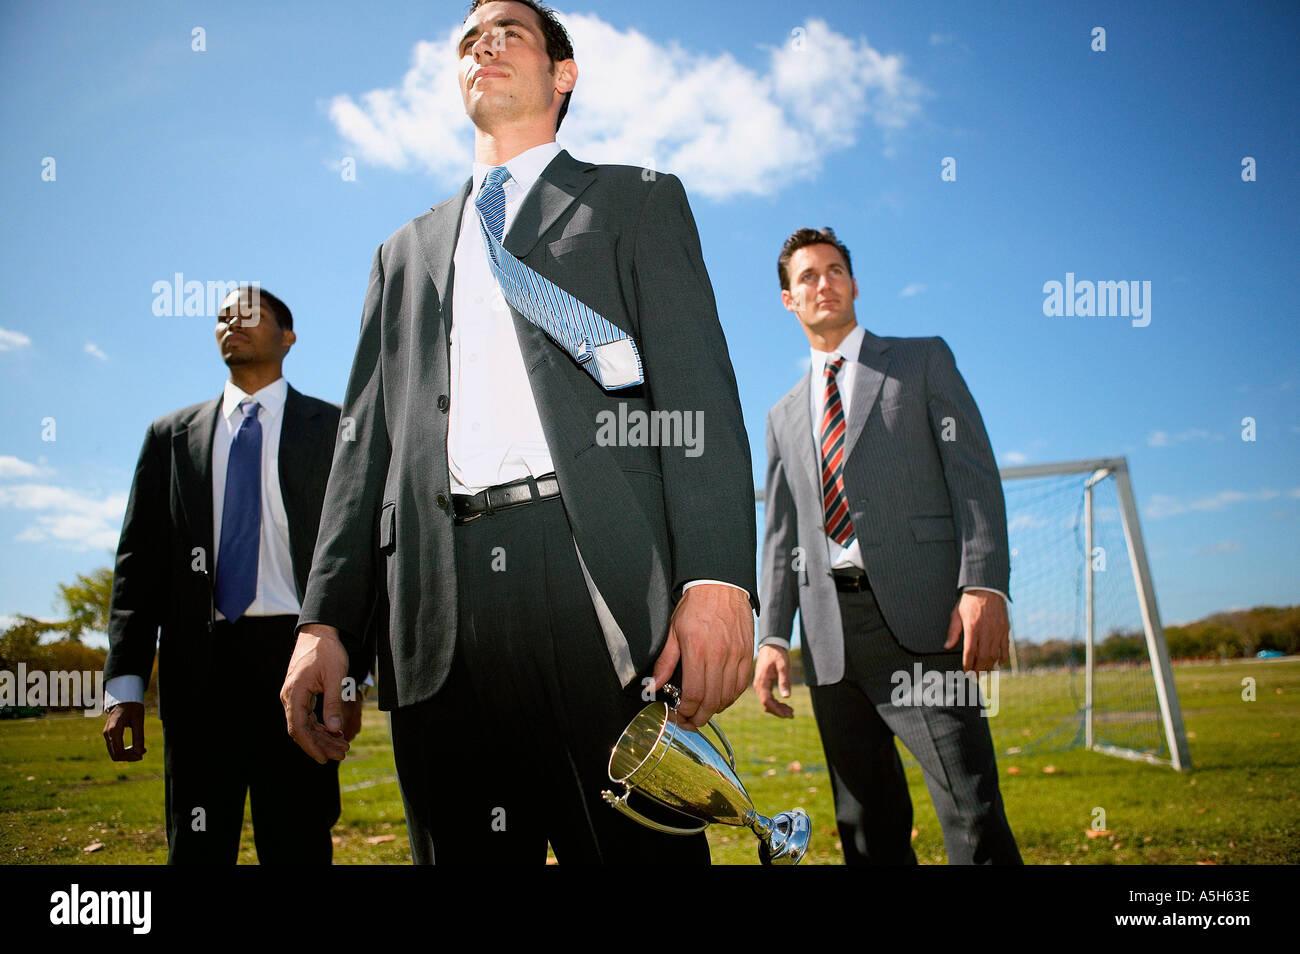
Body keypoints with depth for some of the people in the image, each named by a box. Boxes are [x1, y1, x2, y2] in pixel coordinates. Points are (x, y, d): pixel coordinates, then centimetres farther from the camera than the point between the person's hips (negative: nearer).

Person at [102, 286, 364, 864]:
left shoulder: (332, 429, 9)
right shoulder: (171, 436, 16)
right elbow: (139, 561, 12)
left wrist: (350, 674, -4)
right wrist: (124, 682, 2)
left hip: (295, 655, -2)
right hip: (199, 664, 2)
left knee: (298, 845, -1)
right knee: (198, 846, 5)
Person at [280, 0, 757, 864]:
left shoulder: (639, 201, 16)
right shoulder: (408, 251, 28)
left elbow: (697, 388, 1)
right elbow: (368, 438, 20)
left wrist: (717, 577, -15)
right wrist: (326, 619, 7)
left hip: (601, 578, -3)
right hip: (439, 606, 4)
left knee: (639, 844, -4)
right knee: (461, 849, 6)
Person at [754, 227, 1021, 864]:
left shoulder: (923, 360, 12)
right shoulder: (785, 415, 23)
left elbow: (973, 474, 0)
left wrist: (985, 586, -14)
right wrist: (773, 636, 6)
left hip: (919, 618, -4)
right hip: (829, 633, 4)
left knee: (972, 812, -12)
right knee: (867, 823, 6)